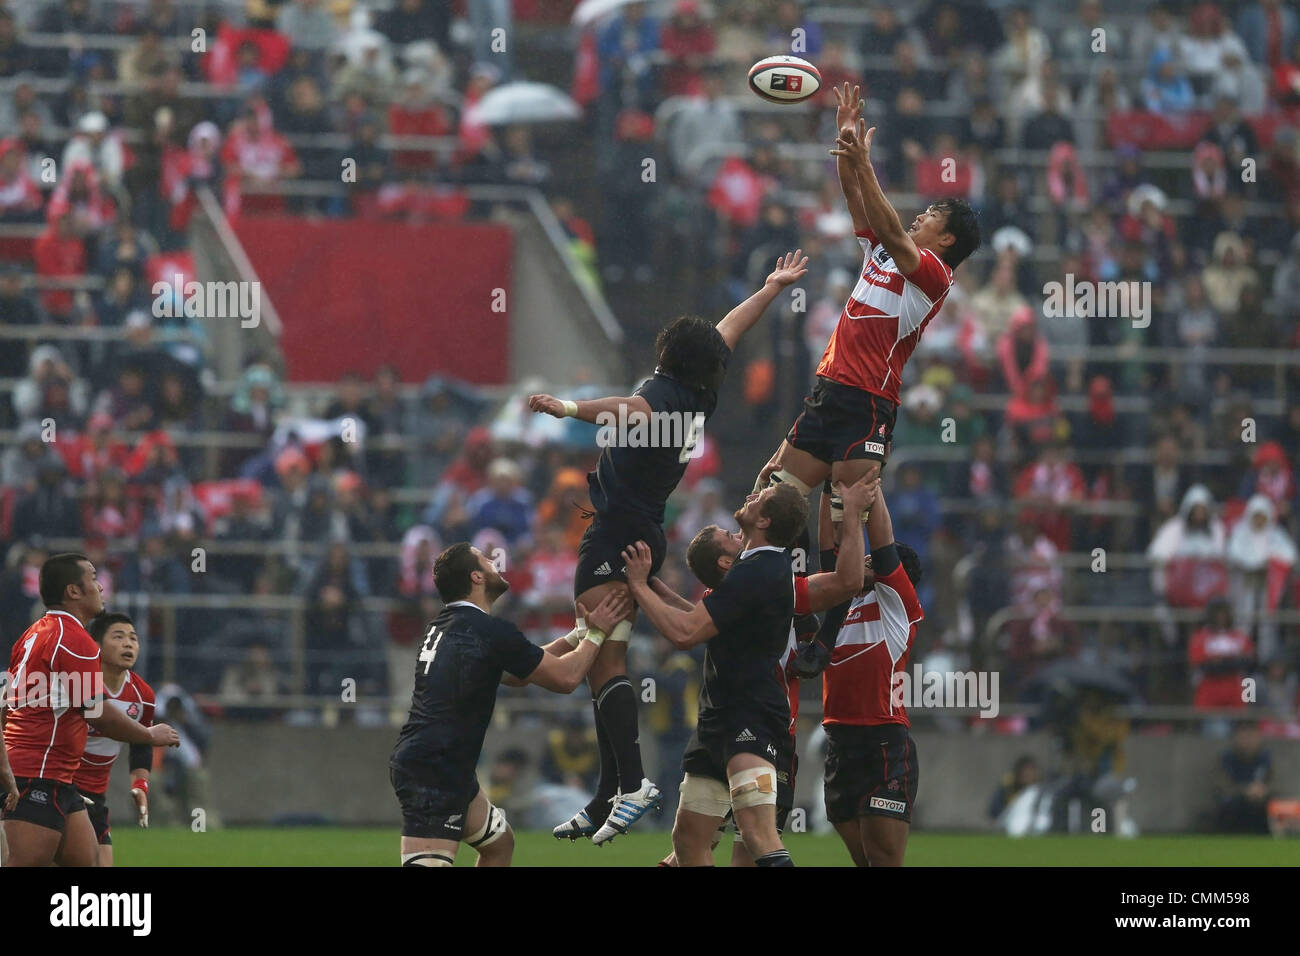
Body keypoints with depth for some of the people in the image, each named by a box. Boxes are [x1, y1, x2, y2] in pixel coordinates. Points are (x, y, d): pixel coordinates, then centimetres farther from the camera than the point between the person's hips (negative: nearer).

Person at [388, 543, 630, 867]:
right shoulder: (493, 632, -13)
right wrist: (596, 634, 11)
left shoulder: (442, 627, 15)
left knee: (499, 843, 21)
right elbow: (566, 677, -5)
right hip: (432, 770, -10)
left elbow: (516, 675, 26)